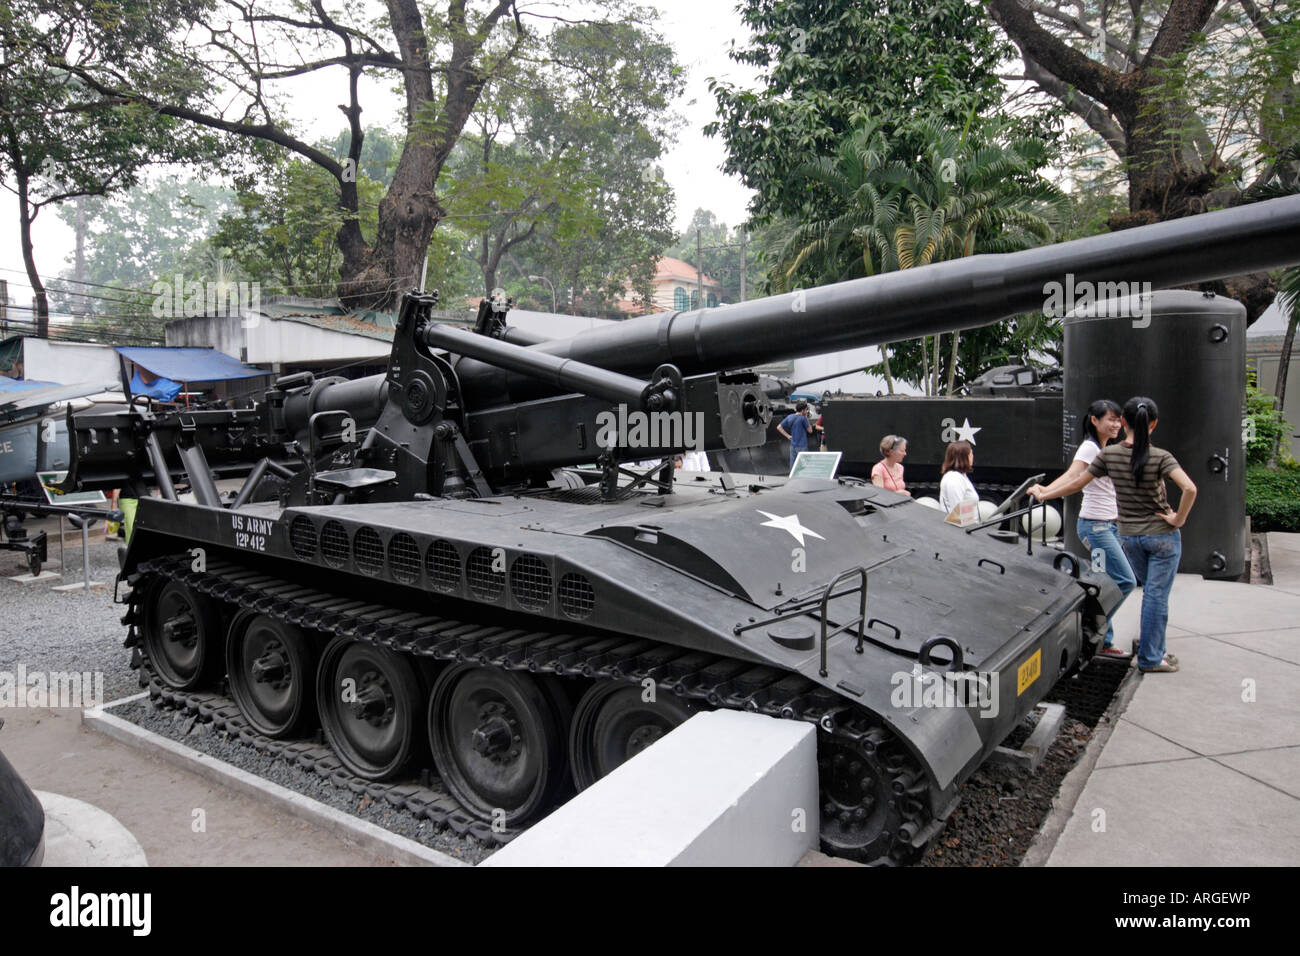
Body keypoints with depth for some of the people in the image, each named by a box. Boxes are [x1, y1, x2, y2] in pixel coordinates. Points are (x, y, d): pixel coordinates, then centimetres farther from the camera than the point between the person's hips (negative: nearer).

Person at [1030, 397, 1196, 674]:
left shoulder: (1109, 454, -5)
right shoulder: (1160, 457, -13)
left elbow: (1076, 483, 1)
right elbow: (1189, 489, -27)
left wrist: (1044, 494, 14)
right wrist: (1179, 519, -13)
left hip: (1129, 537, 3)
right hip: (1162, 536, -3)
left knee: (1151, 592, 21)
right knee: (1156, 595, 4)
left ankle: (1155, 651, 28)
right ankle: (1150, 658, 12)